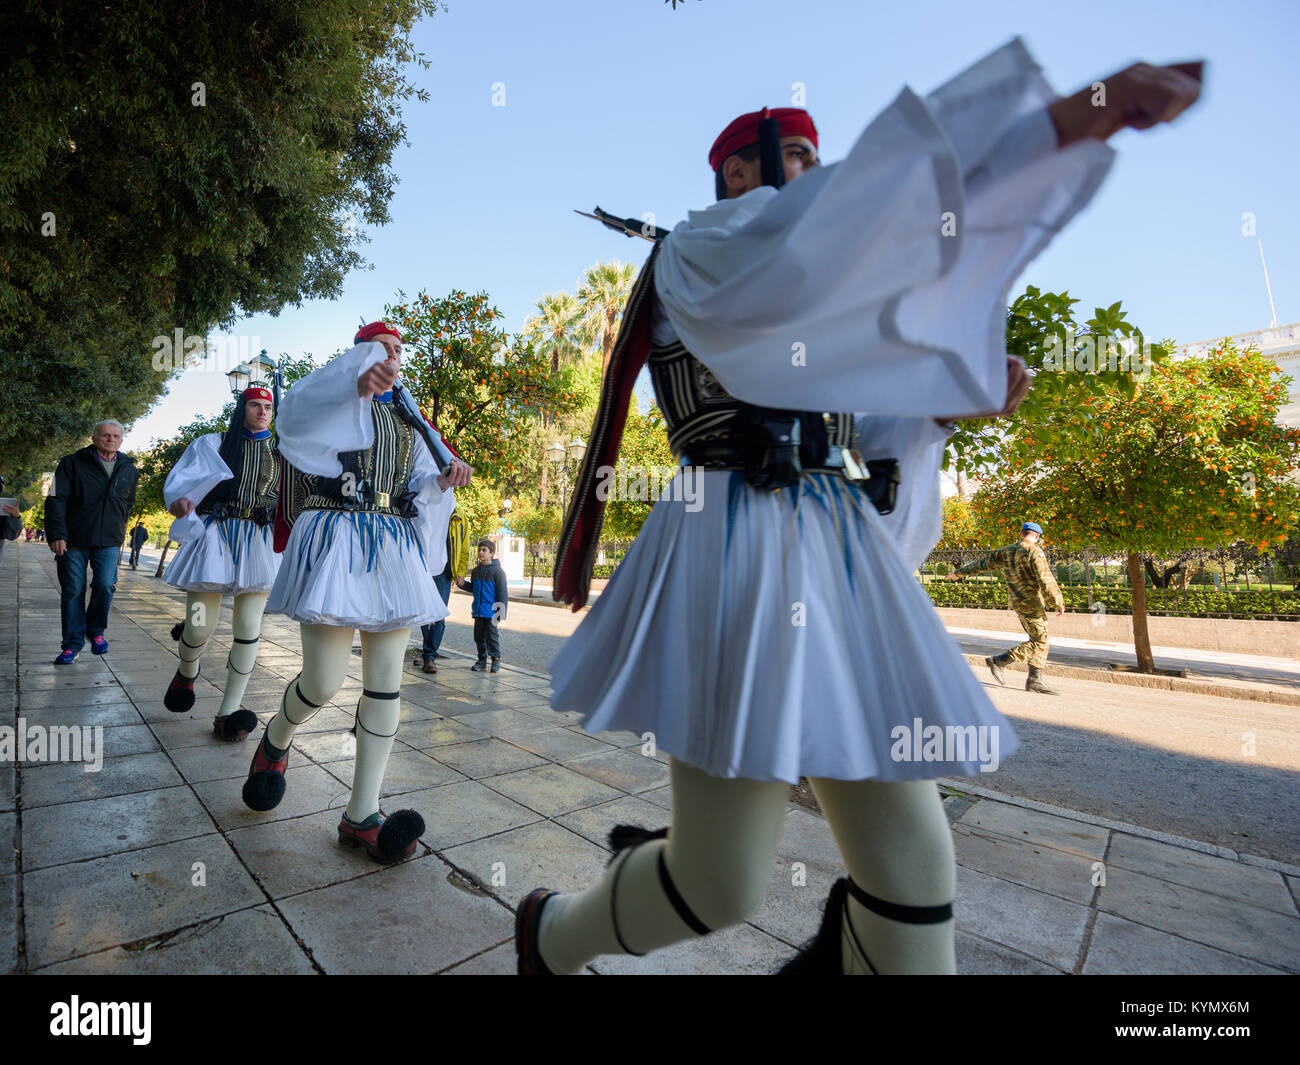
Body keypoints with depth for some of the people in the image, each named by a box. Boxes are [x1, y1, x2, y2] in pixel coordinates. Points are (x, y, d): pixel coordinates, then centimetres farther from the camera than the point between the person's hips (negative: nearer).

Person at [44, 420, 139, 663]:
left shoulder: (129, 470, 11)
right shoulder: (73, 463, 1)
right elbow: (56, 499, -3)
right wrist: (57, 534, -11)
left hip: (109, 542, 2)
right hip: (73, 539, -1)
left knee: (105, 585, -13)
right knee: (73, 590, 3)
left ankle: (96, 631, 11)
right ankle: (73, 643, 13)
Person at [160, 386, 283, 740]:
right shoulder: (212, 444, 10)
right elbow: (179, 481, 1)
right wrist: (179, 501, -20)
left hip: (260, 542, 1)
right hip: (215, 537, -1)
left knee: (248, 628, -5)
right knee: (200, 628, -3)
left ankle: (228, 713, 3)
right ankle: (187, 672, 34)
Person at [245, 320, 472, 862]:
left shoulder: (408, 420, 25)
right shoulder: (335, 396, 8)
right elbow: (295, 413, -18)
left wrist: (442, 481, -3)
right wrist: (358, 383, -34)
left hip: (393, 550, 6)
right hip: (335, 538, -5)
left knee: (386, 681, -1)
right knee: (324, 682, -8)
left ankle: (361, 816, 6)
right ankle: (275, 741, 29)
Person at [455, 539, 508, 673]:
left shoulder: (497, 571, -9)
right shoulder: (475, 571, 11)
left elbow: (503, 593, -9)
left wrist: (501, 613, -13)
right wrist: (462, 583, 3)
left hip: (491, 612, -6)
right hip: (478, 611, 6)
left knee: (492, 637, -1)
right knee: (479, 637, 11)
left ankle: (496, 660, 13)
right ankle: (481, 660, 24)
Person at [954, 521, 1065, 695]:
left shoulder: (1006, 551, 10)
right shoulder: (1035, 552, -11)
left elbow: (984, 562, 18)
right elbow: (1045, 581, -16)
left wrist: (961, 572, 28)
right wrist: (1059, 603, -10)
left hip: (1017, 602, 8)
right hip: (1031, 602, -8)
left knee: (1039, 641, 14)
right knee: (1039, 641, -2)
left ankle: (1035, 680, 12)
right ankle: (999, 661, -6)